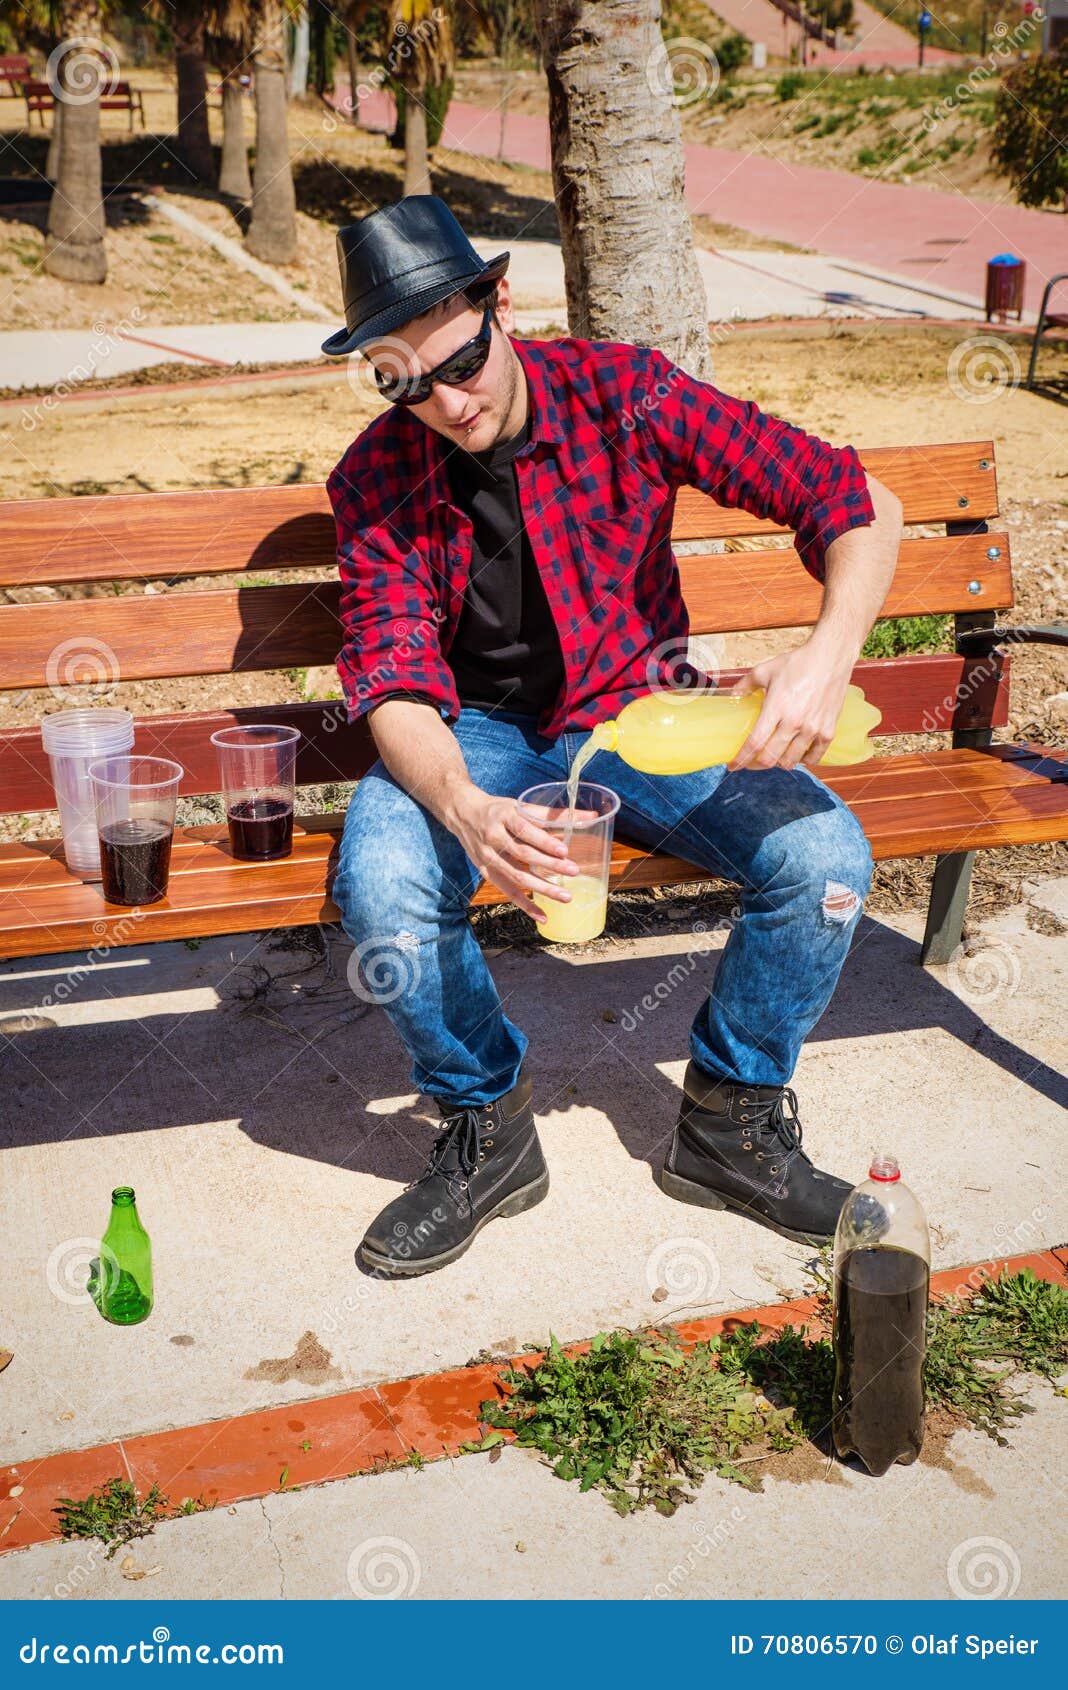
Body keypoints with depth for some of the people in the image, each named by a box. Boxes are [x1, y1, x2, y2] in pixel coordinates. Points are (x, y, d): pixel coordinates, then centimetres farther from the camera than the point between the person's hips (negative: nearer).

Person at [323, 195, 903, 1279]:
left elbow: (859, 503, -15)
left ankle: (730, 1120, 2)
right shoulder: (375, 482, -11)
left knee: (823, 855, -24)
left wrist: (828, 651, -36)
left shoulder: (622, 395, -14)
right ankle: (487, 1129, -3)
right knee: (378, 886, -32)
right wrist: (463, 808, -40)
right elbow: (396, 686, -17)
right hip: (476, 734, 0)